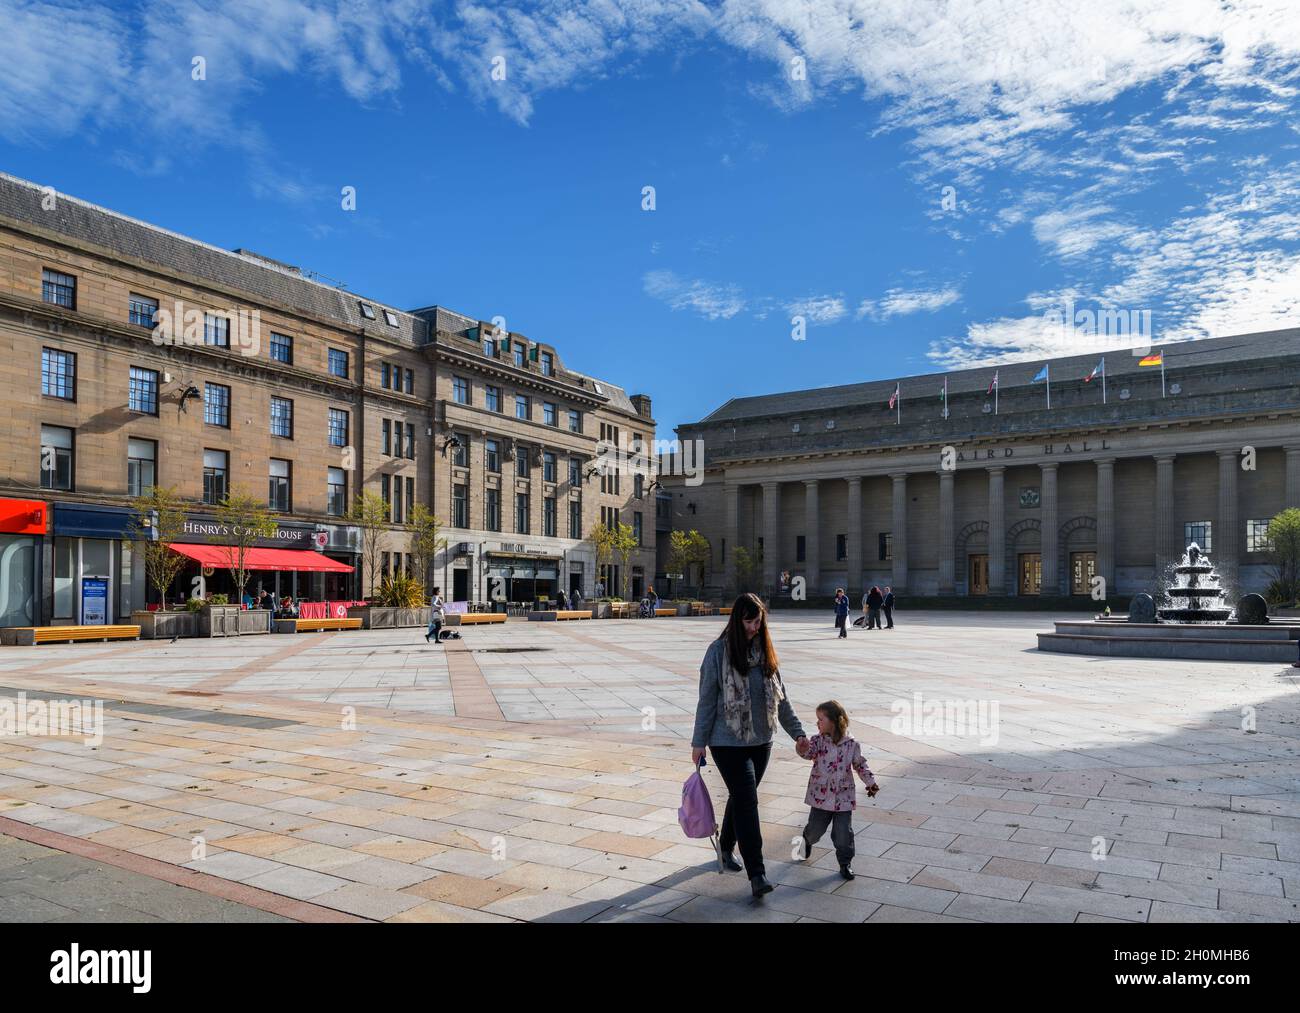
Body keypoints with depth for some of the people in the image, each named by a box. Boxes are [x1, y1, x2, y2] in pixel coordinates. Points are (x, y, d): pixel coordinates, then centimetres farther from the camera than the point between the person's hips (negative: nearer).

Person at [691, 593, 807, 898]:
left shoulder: (764, 650, 6)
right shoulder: (719, 651, -10)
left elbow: (780, 696, 12)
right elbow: (707, 699, -6)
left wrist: (797, 732, 9)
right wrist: (699, 741, -5)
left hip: (761, 740, 5)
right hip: (728, 741, -5)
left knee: (741, 797, 16)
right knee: (747, 801, -9)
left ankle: (726, 846, 38)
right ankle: (756, 873, -6)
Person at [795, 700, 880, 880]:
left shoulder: (851, 745, -6)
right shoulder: (818, 741, -8)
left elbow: (861, 765, 6)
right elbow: (809, 752, -26)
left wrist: (870, 782, -2)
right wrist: (803, 749, -49)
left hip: (843, 797, -1)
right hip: (820, 796, 1)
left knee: (843, 833, -1)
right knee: (815, 828, 13)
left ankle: (845, 863, 18)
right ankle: (807, 840, 47)